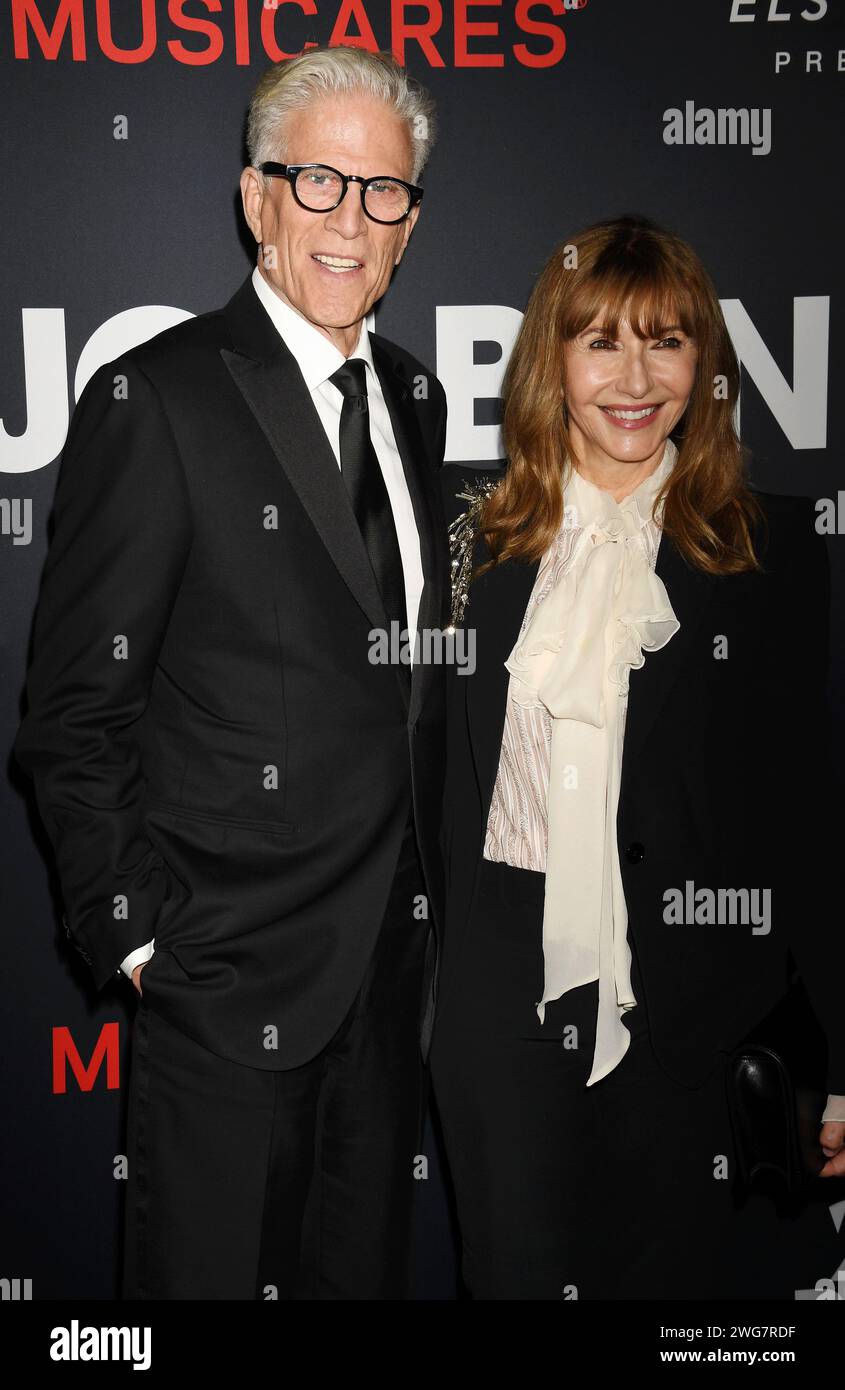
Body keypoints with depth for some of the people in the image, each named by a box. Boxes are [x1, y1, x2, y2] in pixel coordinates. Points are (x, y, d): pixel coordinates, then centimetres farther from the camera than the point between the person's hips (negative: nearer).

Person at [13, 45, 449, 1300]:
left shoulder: (413, 396, 10)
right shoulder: (157, 399, -12)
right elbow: (74, 711, -11)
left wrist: (427, 893, 11)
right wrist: (137, 934, -12)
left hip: (396, 955, 6)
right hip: (227, 965, -6)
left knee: (366, 1263, 19)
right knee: (205, 1267, 9)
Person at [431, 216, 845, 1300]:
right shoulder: (473, 528, 4)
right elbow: (431, 775, 8)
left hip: (696, 1025, -1)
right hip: (503, 1014, 2)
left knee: (685, 1271, 9)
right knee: (521, 1272, 13)